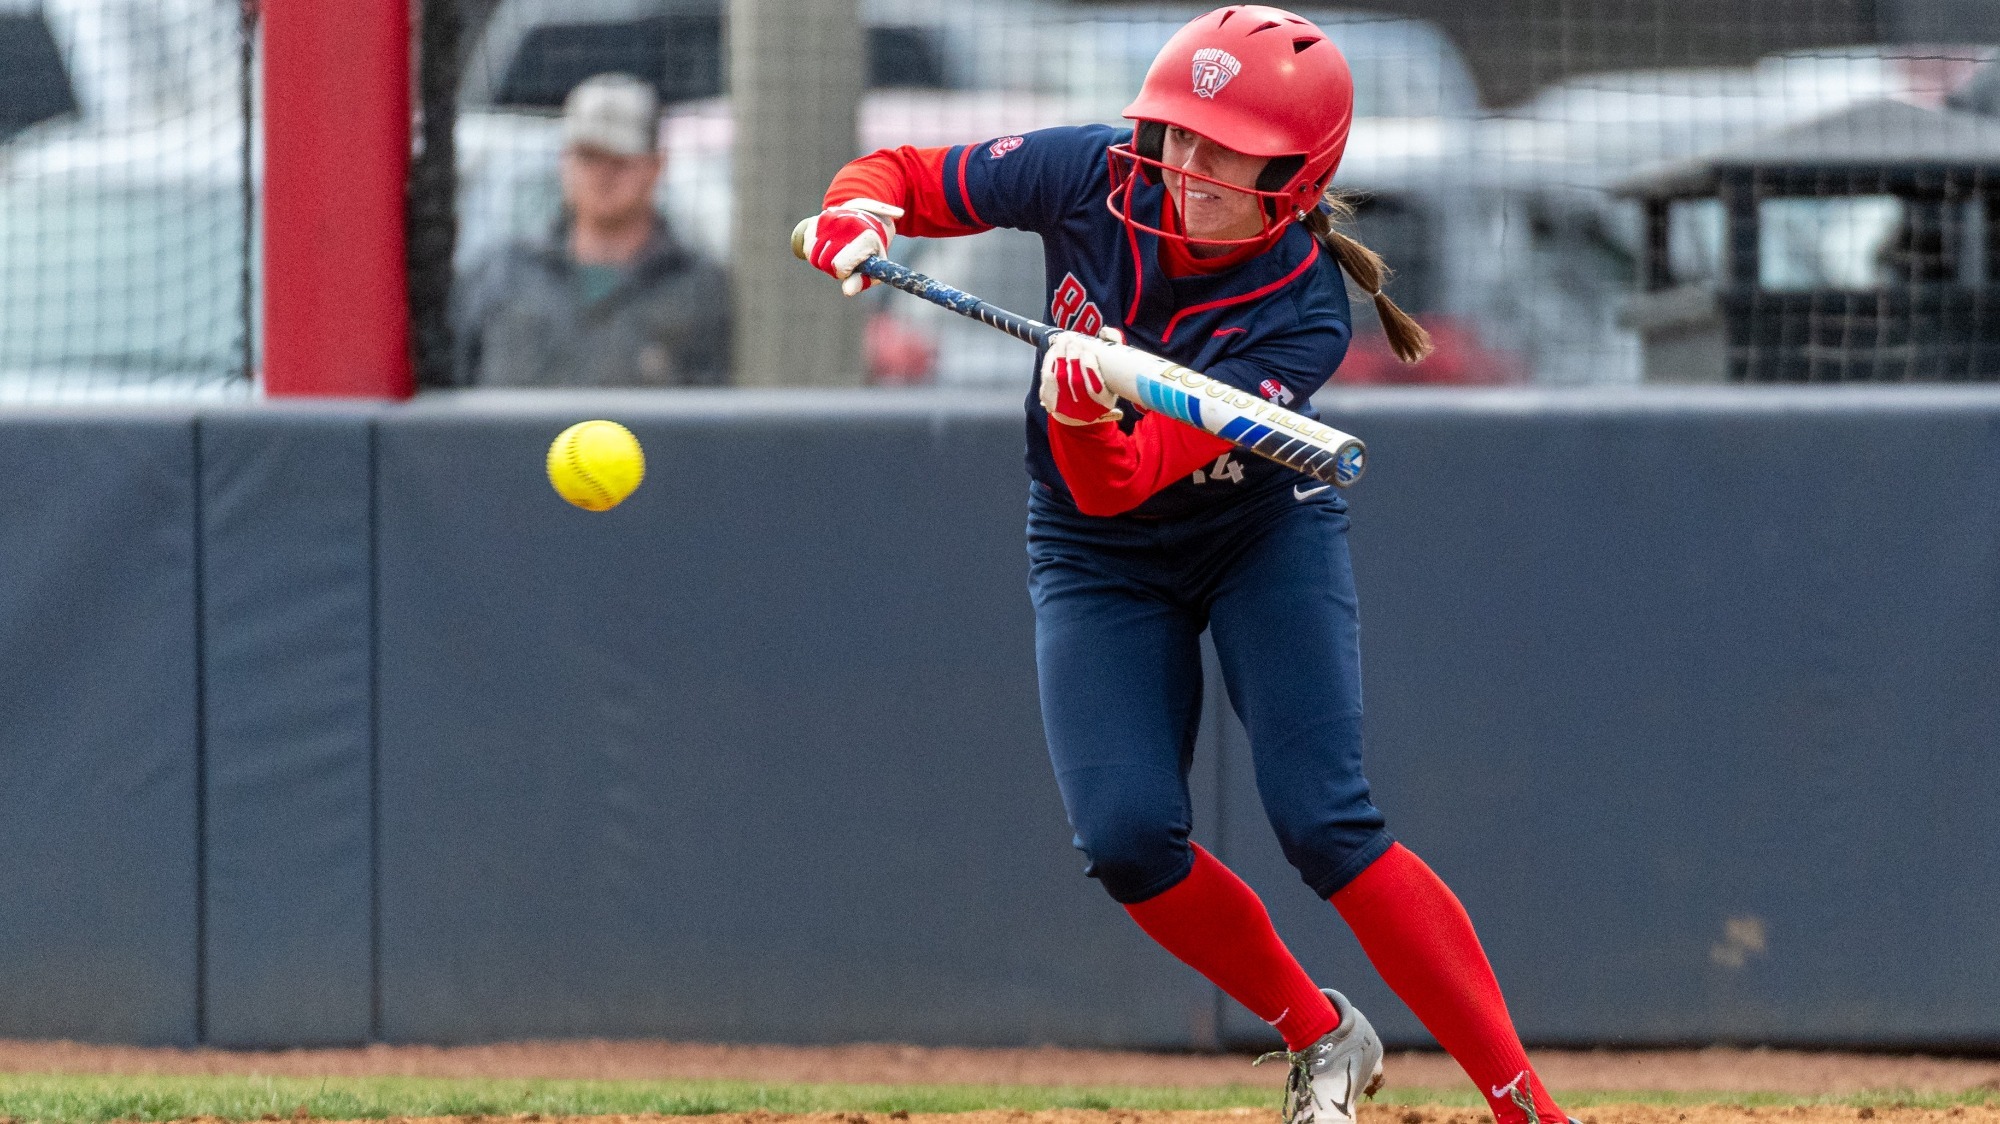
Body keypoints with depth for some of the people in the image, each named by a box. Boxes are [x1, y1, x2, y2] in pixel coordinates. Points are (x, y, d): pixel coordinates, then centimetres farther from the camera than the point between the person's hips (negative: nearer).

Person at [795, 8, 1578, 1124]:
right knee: (1129, 837, -15)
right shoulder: (1095, 175, -22)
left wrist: (1088, 412, -57)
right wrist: (857, 214, -30)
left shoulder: (1303, 316, -30)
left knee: (1326, 824, -18)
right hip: (1099, 564, 3)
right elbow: (902, 174, -8)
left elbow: (1116, 484, -36)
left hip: (1265, 534, -3)